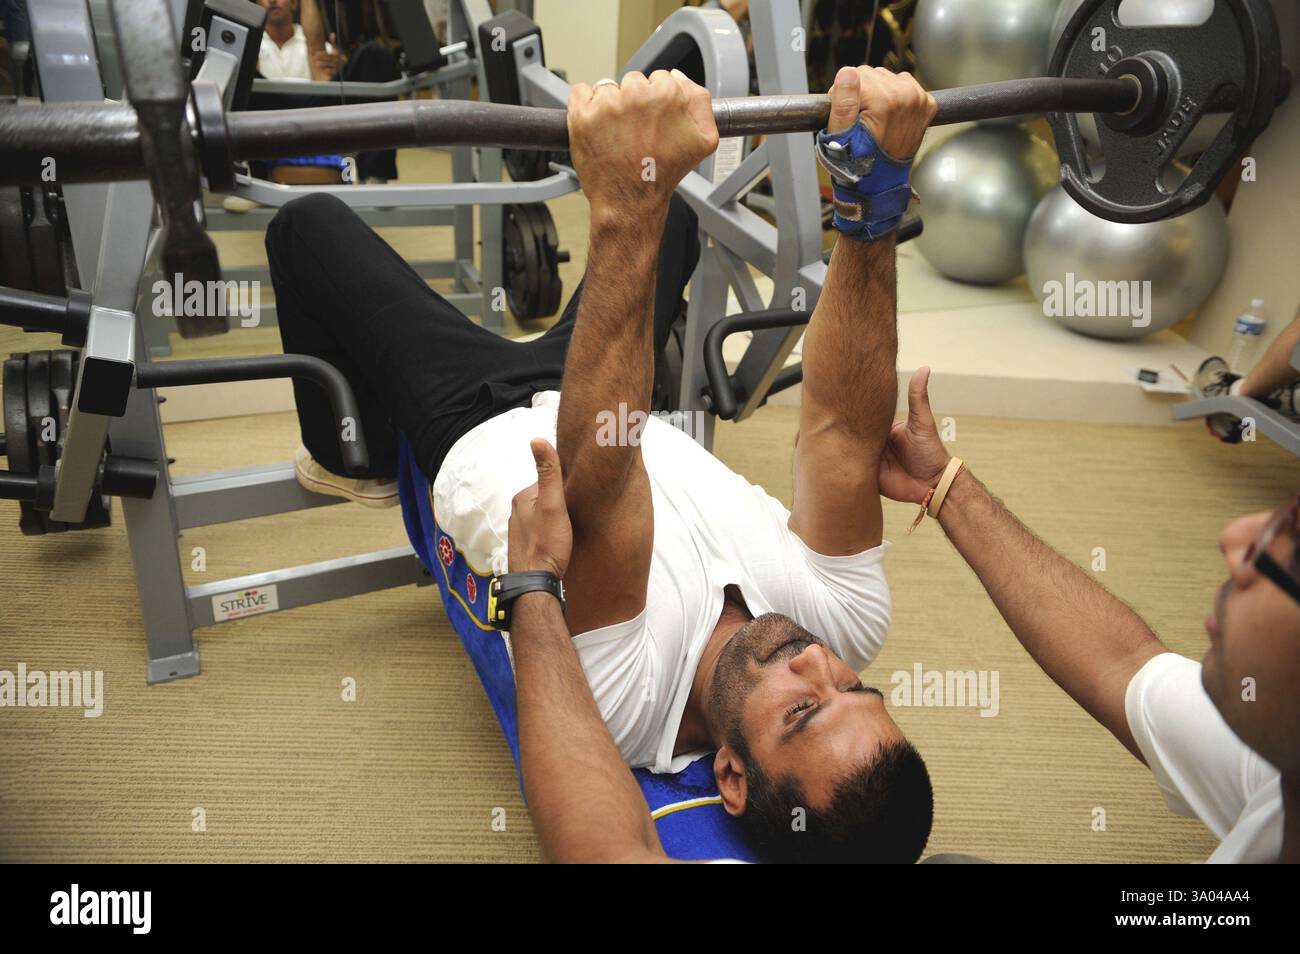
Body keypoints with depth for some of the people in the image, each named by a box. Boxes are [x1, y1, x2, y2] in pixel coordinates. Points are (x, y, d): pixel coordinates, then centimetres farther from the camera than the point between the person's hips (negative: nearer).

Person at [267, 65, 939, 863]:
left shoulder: (631, 692, -42)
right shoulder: (845, 622, -29)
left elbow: (595, 490, -56)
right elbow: (845, 432, -34)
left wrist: (627, 207, -66)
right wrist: (874, 199, -47)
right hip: (594, 401, 5)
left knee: (309, 222, 6)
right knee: (669, 216, 25)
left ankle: (354, 463, 34)